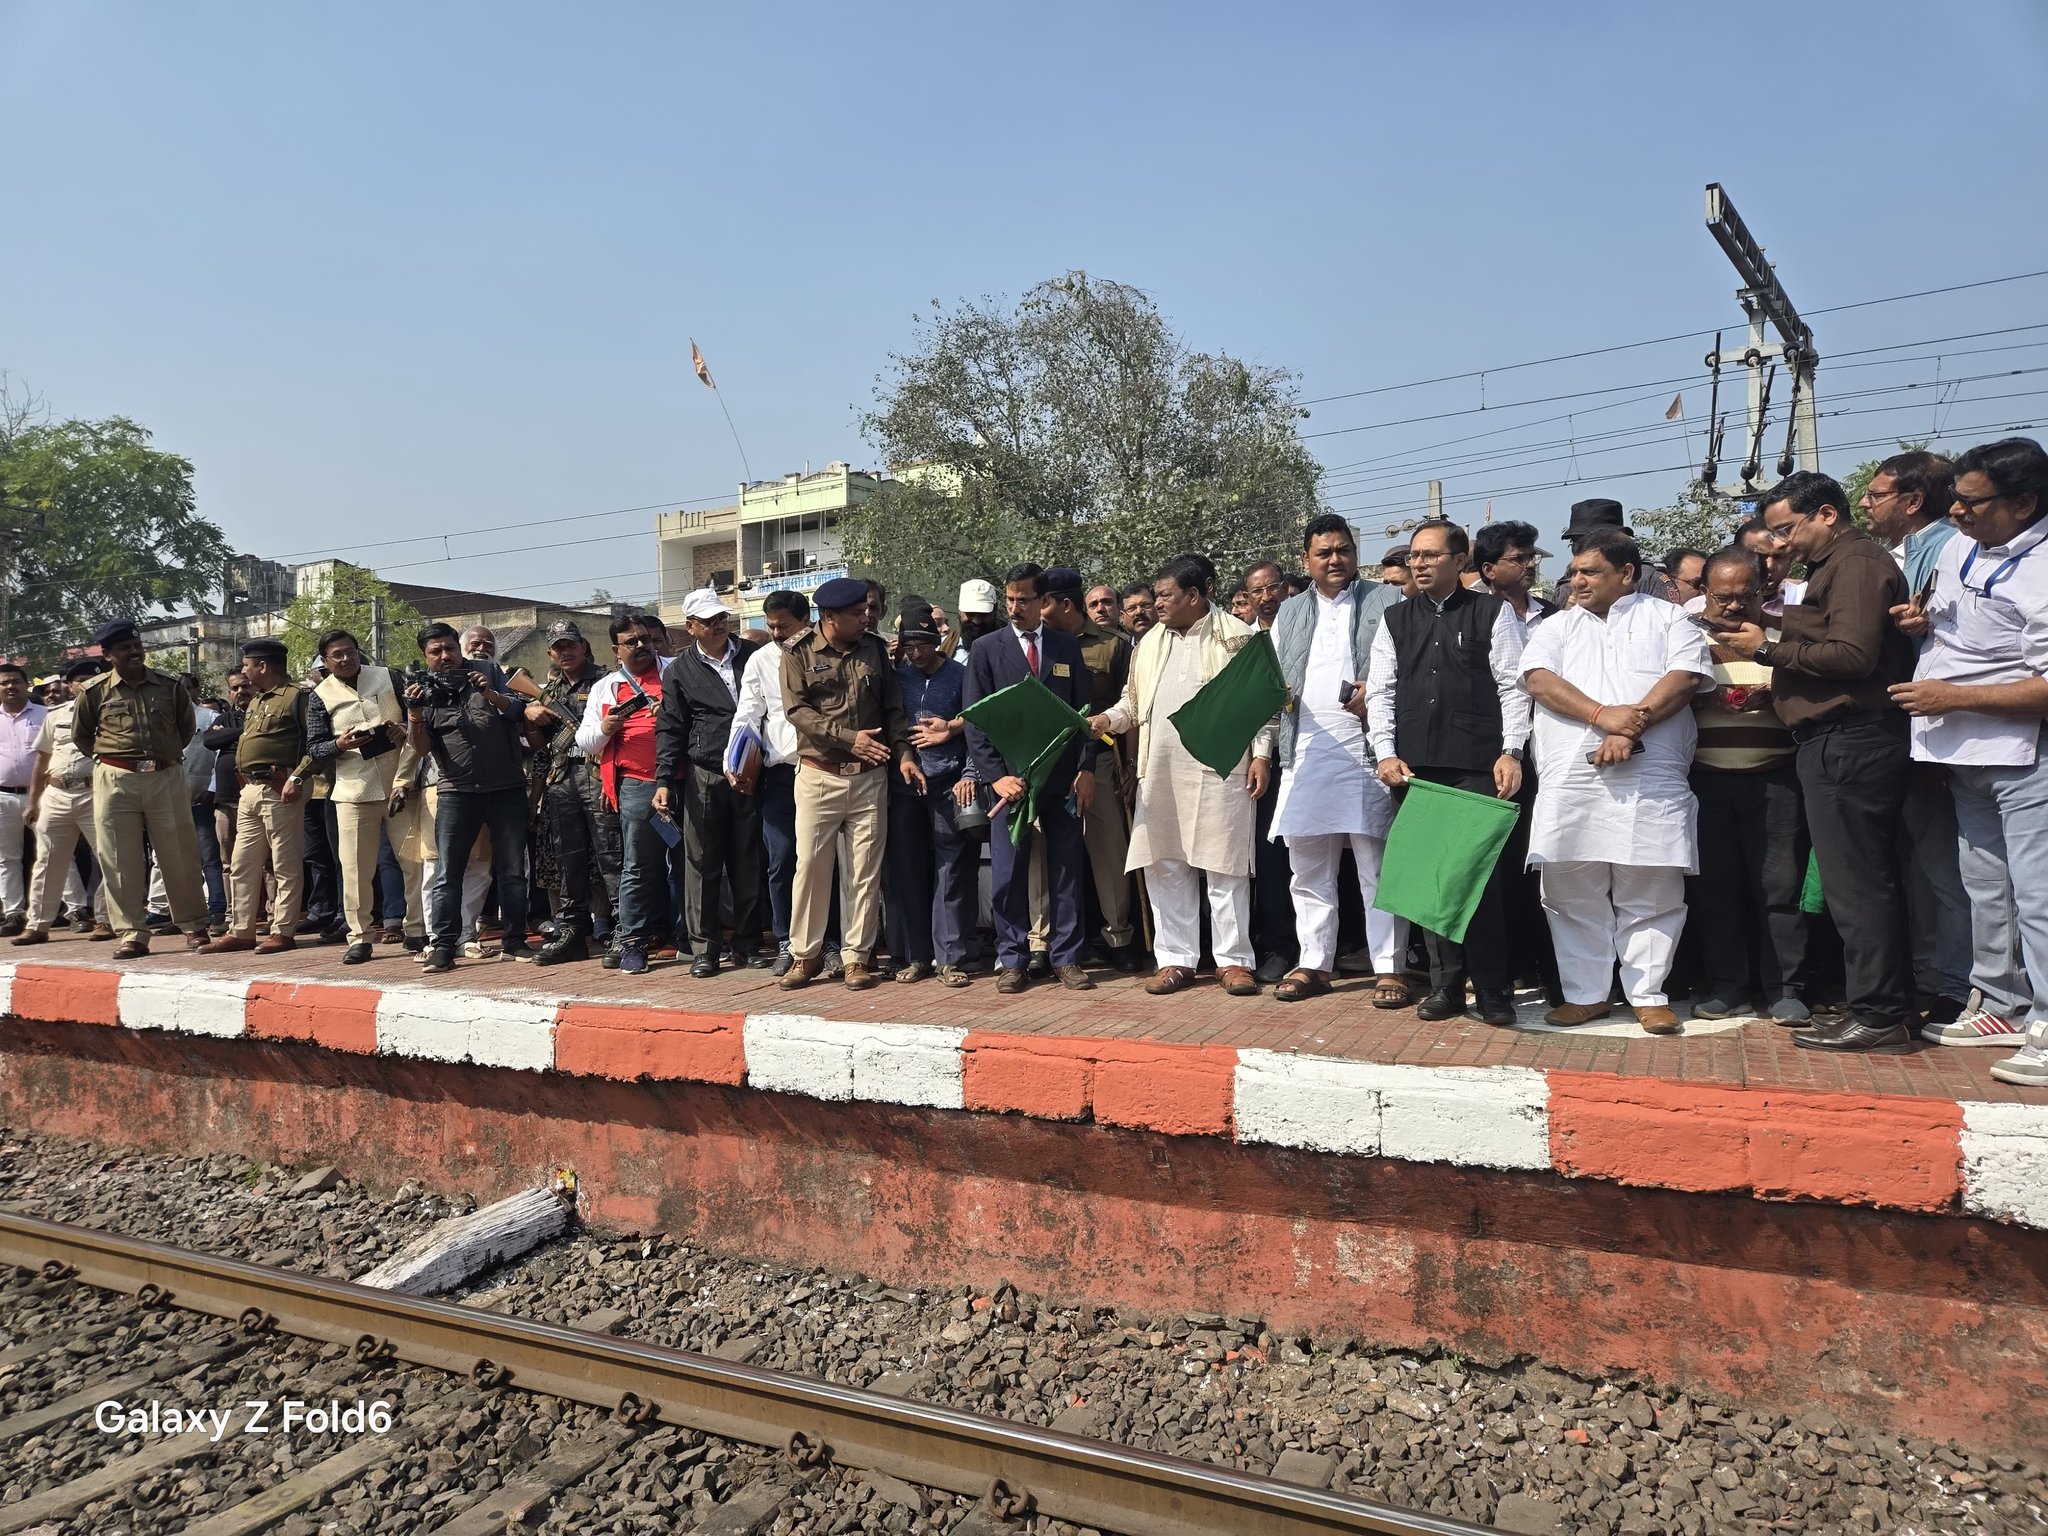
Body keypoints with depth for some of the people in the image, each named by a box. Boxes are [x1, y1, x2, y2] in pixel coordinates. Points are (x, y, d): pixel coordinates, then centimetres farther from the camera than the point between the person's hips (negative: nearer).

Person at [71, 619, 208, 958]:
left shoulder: (170, 686, 3)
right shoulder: (94, 691, 1)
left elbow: (187, 726, 18)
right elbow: (80, 736, 14)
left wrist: (169, 754, 11)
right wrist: (110, 758, 9)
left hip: (166, 778, 1)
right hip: (115, 781, 0)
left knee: (180, 857, 5)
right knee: (121, 862, 1)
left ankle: (193, 926, 17)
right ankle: (132, 935, 9)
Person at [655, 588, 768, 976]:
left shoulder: (753, 655, 8)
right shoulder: (680, 671, 5)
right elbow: (669, 729, 4)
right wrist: (663, 781, -5)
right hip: (703, 777, -1)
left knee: (749, 863, 7)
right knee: (703, 864, 1)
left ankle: (748, 944, 16)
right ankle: (704, 947, 11)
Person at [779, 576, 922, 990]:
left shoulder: (874, 648, 8)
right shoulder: (798, 653, -1)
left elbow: (893, 708, 8)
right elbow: (797, 710, -10)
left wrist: (903, 752, -5)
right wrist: (848, 737, -16)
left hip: (868, 776, 2)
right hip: (818, 774, -2)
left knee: (865, 870, 3)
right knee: (810, 866, 1)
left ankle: (858, 956, 13)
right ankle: (805, 955, 13)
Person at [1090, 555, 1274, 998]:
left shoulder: (1238, 638, 0)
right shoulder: (1150, 642, 17)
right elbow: (1134, 700, 22)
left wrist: (1261, 754, -9)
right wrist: (1109, 719, 4)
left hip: (1221, 770, -5)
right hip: (1160, 774, 6)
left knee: (1225, 867, -1)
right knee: (1164, 867, 7)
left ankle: (1233, 960, 9)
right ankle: (1176, 959, 16)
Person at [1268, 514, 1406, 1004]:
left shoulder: (1386, 601, 6)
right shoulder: (1290, 612, 19)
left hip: (1367, 752, -4)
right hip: (1305, 754, 5)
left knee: (1378, 866, -2)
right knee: (1307, 867, 8)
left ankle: (1389, 968, 4)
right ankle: (1314, 964, 17)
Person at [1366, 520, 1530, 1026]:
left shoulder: (1492, 613, 6)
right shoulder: (1395, 620, 15)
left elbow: (1512, 686, 0)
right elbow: (1380, 691, 10)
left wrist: (1510, 751, -9)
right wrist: (1386, 753, -2)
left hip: (1477, 765, -3)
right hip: (1413, 766, 3)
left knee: (1479, 872, -4)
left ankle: (1493, 989, 6)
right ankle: (1445, 984, 14)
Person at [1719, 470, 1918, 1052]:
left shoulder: (1855, 561, -9)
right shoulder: (1839, 563, 22)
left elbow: (1854, 654, -20)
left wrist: (1769, 649, -12)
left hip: (1848, 739, -10)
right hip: (1844, 740, 10)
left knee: (1854, 882, -7)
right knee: (1867, 881, 12)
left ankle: (1878, 1015, -2)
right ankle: (1885, 1009, 18)